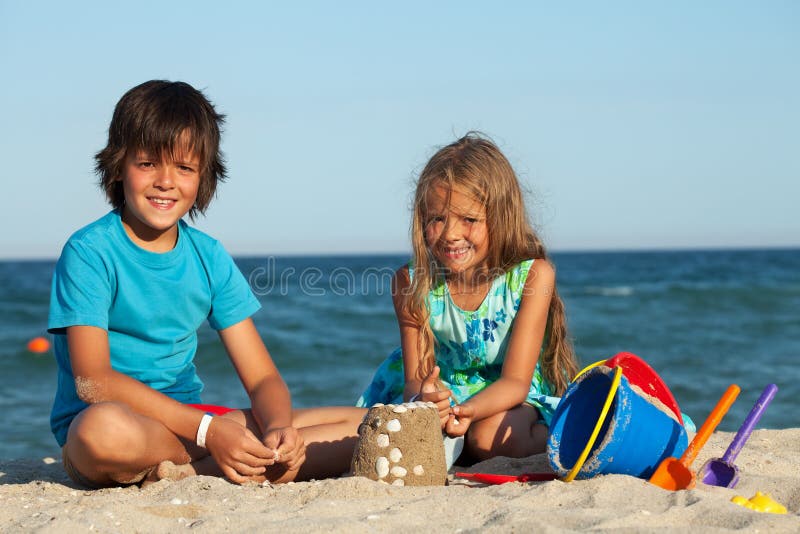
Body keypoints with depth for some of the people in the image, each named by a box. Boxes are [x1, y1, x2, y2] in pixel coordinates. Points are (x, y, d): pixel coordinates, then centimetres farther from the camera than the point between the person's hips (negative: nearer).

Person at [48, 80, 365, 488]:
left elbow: (262, 378, 6)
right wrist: (207, 431, -24)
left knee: (362, 430, -7)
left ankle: (189, 473, -19)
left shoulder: (209, 257, 7)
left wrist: (279, 428, -18)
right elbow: (92, 380, -17)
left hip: (189, 419, 6)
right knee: (105, 429, -44)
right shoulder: (89, 252, -8)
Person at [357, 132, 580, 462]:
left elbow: (515, 381, -22)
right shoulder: (412, 283, -15)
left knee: (491, 438, -34)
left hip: (515, 399, -3)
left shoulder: (533, 275, -21)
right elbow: (416, 377, -15)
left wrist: (469, 410, -44)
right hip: (443, 391, 3)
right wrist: (422, 399, -42)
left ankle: (553, 436, -3)